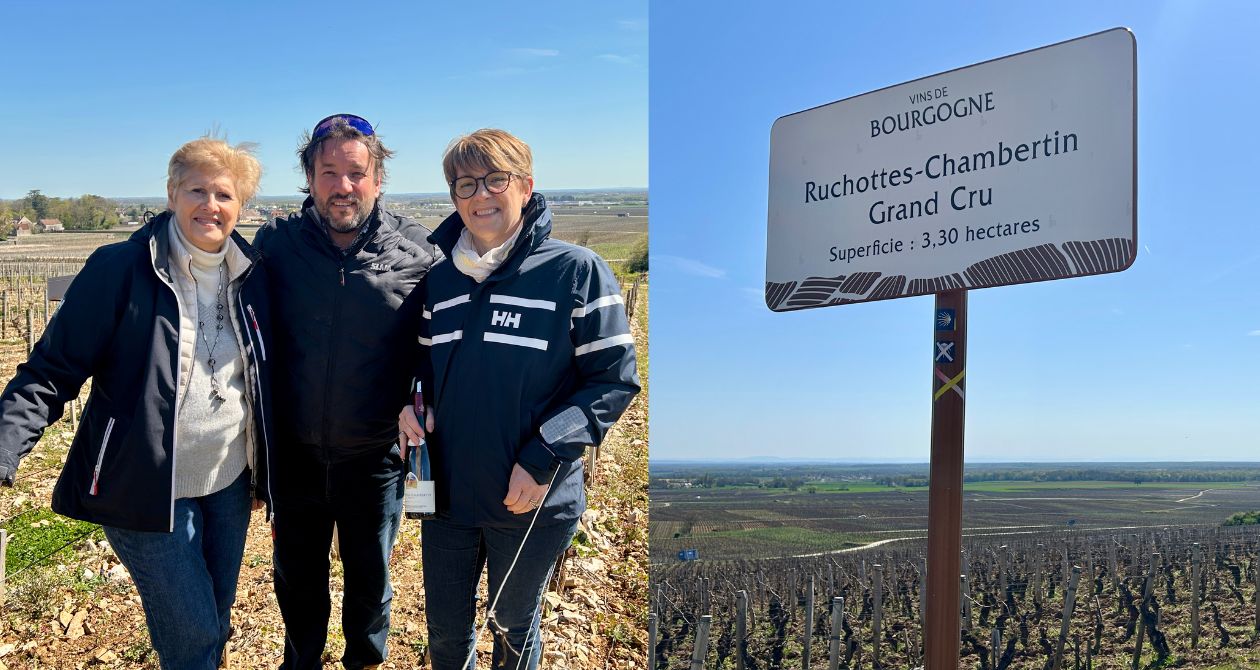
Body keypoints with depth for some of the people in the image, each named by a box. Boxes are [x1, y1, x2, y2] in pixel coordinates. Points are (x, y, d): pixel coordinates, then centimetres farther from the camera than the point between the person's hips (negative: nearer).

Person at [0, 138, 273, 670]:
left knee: (217, 621, 18)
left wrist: (263, 474, 13)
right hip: (146, 490, -4)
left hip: (230, 485, 5)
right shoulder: (120, 270, -13)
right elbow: (50, 373, -14)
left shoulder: (252, 275, 1)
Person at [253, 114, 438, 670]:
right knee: (297, 581, 21)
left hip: (374, 458, -1)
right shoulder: (276, 244, -6)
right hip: (294, 457, 1)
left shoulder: (415, 252, -10)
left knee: (370, 580, 19)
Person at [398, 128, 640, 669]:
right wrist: (409, 402, -7)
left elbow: (614, 378, -13)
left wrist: (543, 460, -20)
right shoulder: (440, 279, 3)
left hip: (534, 504, -4)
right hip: (446, 495, 4)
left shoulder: (576, 271, -13)